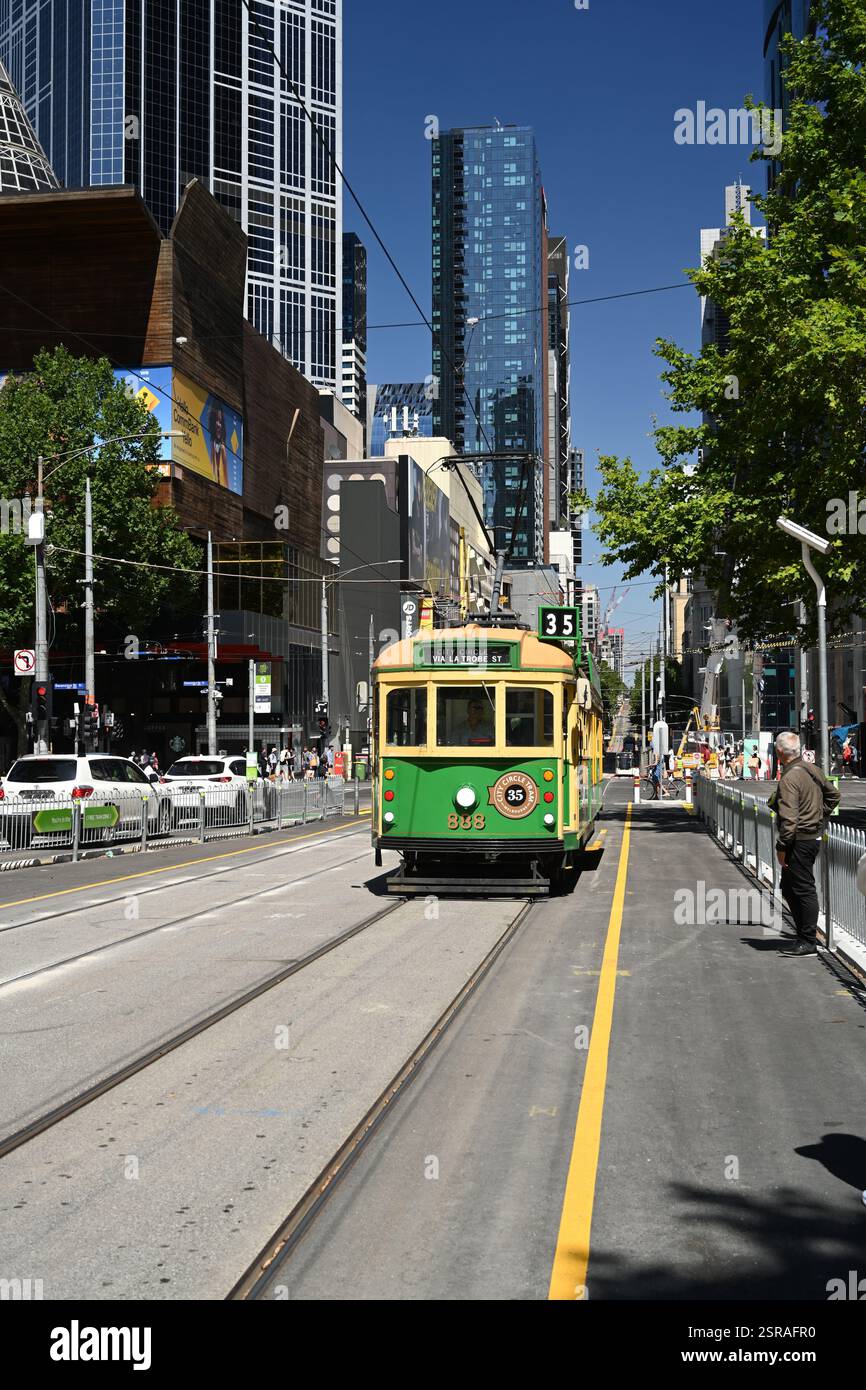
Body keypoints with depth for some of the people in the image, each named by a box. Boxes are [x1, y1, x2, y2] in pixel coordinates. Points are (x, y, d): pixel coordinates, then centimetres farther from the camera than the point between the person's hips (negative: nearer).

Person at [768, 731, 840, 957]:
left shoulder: (789, 779, -19)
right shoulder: (813, 770, 9)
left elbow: (788, 818, -23)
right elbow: (833, 795, 22)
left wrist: (781, 847, -17)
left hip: (799, 840, -10)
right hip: (814, 835, 10)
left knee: (804, 890, -3)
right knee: (788, 888, 17)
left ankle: (808, 942, 2)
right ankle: (804, 933, 23)